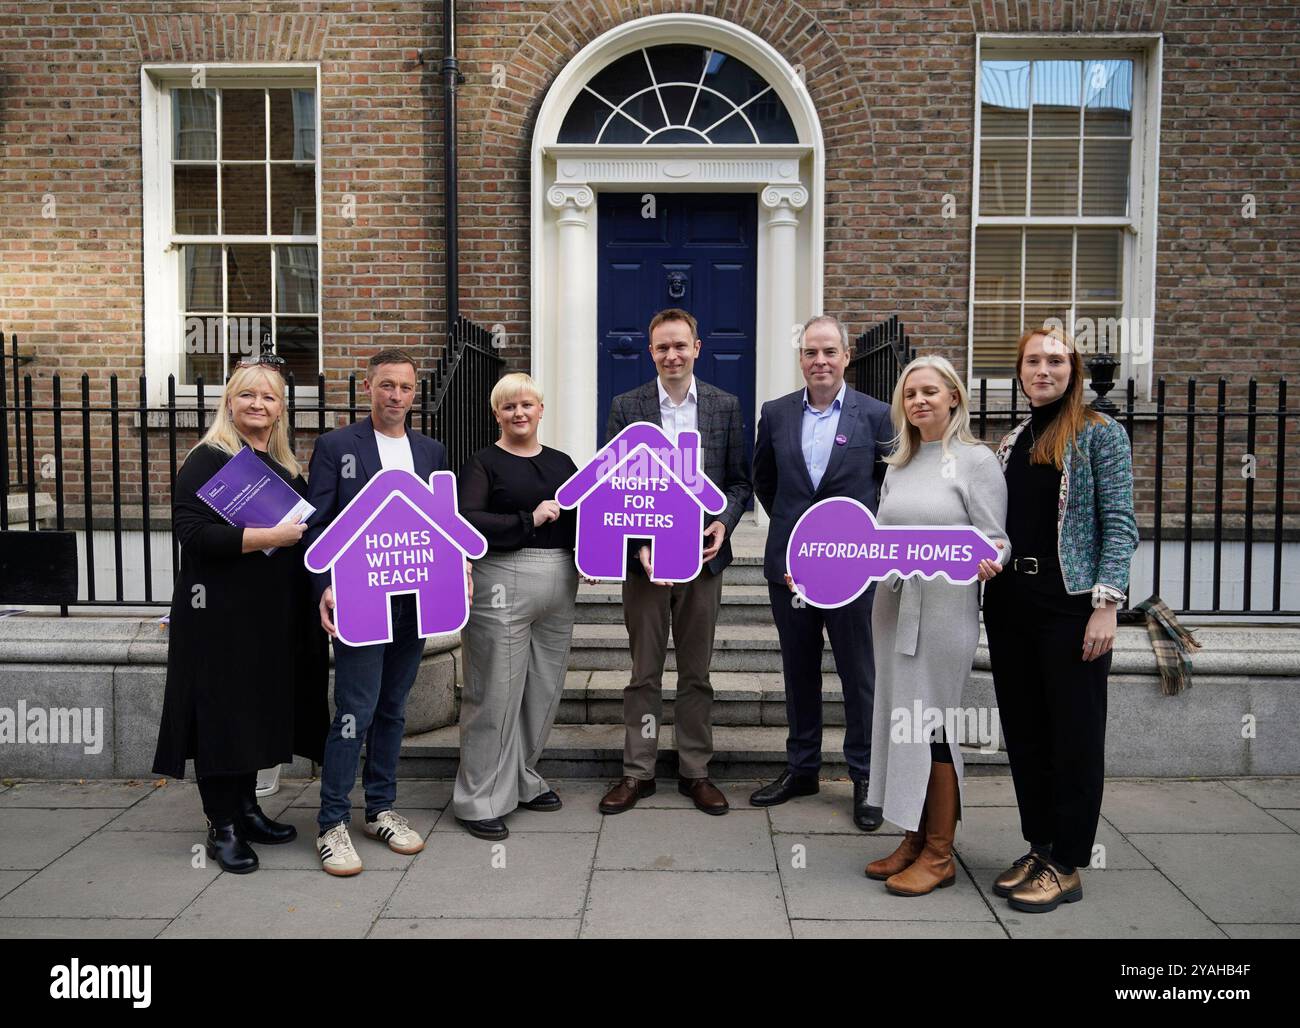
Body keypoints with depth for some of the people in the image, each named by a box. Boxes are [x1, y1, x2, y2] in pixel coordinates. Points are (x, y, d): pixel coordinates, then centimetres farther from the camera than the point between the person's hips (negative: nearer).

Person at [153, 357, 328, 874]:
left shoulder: (285, 465, 14)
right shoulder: (208, 460, -8)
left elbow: (300, 526, 27)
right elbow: (191, 531, -19)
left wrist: (303, 532, 5)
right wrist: (267, 537, -23)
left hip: (276, 616, 7)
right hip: (221, 613, -7)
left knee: (260, 710, 14)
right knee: (222, 713, 1)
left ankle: (247, 809, 28)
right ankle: (221, 827, 12)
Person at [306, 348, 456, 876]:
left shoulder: (432, 451, 12)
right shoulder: (335, 446, -1)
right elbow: (317, 524, -4)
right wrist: (326, 588, -17)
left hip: (414, 600, 5)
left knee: (392, 709, 13)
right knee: (355, 711, -5)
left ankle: (381, 809, 25)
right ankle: (333, 823, 7)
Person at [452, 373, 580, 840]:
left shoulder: (561, 462, 15)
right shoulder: (483, 463, -2)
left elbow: (581, 516, 19)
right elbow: (465, 521, -15)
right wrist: (529, 520, -19)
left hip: (560, 583, 6)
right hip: (503, 582, -6)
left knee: (545, 688, 13)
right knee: (496, 692, -1)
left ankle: (522, 779, 30)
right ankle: (479, 798, 12)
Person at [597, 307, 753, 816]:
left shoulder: (725, 406, 5)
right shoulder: (626, 407, 1)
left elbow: (740, 480, 8)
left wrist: (725, 522, -11)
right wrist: (639, 548, -12)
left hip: (703, 558, 1)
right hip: (643, 558, -1)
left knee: (697, 674, 11)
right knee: (643, 673, 8)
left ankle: (695, 772, 23)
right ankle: (637, 772, 20)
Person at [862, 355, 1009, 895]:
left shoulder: (976, 459, -3)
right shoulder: (898, 464, 15)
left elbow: (994, 539, -6)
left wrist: (985, 561, -29)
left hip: (944, 608, -6)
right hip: (893, 605, 6)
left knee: (933, 724, -2)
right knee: (898, 719, 8)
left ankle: (939, 854, 10)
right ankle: (913, 838, 21)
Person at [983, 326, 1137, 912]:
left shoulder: (1100, 434, -2)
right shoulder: (1011, 442, 14)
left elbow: (1119, 524, -8)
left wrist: (1106, 605, -16)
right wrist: (990, 594, 10)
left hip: (1071, 605, -6)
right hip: (1009, 604, 6)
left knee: (1075, 736, 3)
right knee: (1024, 733, 11)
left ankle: (1067, 867, 15)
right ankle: (1039, 849, 26)